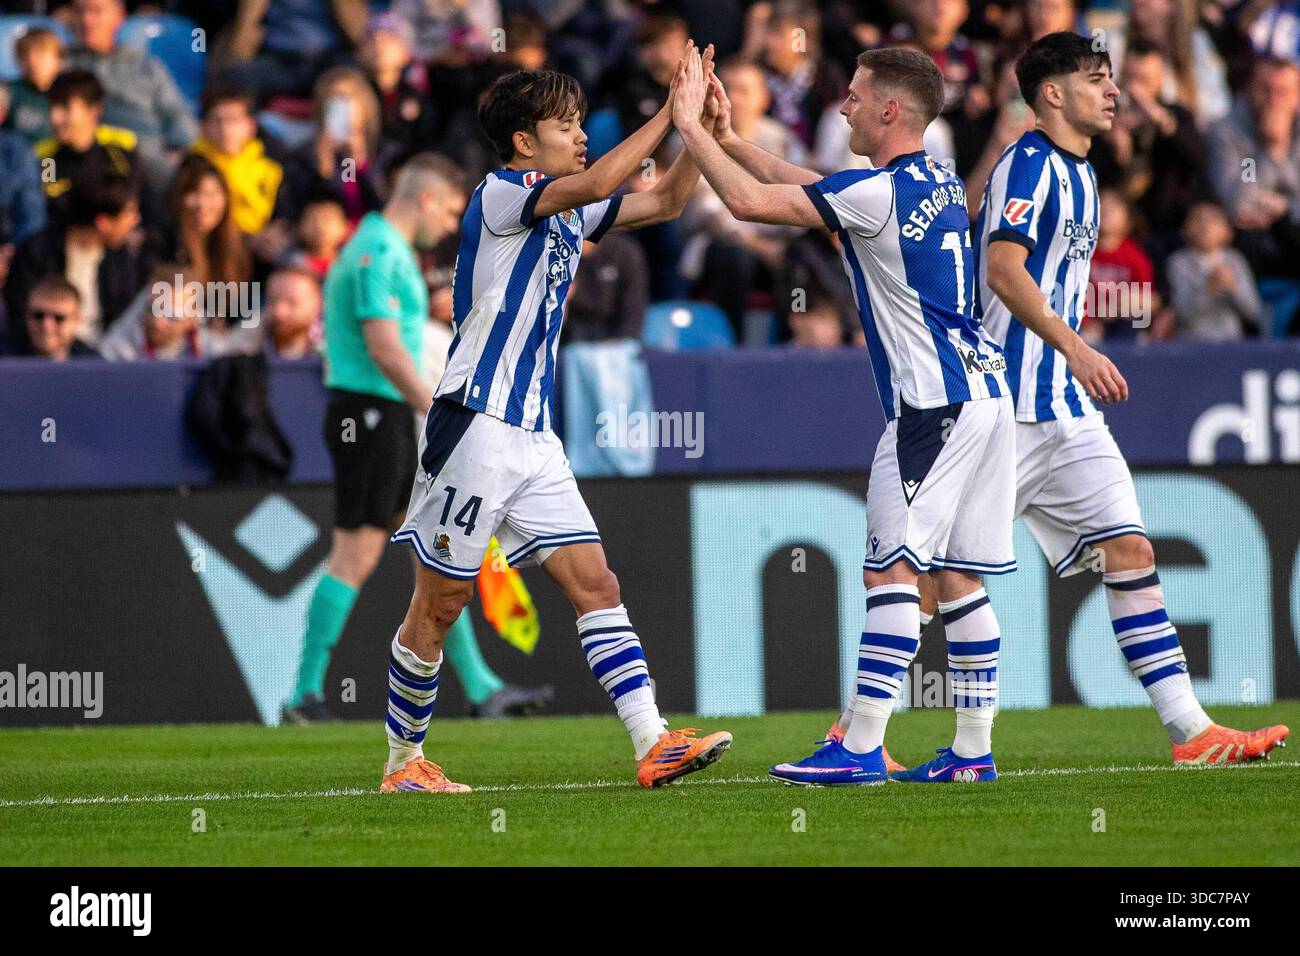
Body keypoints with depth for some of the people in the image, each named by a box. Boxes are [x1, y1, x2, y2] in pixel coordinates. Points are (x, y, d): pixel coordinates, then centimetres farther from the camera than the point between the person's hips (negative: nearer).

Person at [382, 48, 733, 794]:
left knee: (595, 582, -3)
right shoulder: (501, 194, -10)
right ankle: (403, 761, 12)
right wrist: (669, 115, -20)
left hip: (534, 438, 8)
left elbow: (666, 202, 19)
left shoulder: (569, 213, 15)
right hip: (476, 426, -8)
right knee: (441, 602, 0)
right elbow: (596, 183, -26)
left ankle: (653, 745, -10)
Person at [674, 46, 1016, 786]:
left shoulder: (881, 192, -13)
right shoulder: (941, 184, 15)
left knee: (893, 570, -10)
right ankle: (974, 750, 10)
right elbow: (810, 187, 27)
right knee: (959, 577, 9)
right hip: (983, 390, 9)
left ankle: (861, 749, -12)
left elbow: (751, 201, -14)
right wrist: (730, 138, 24)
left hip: (936, 403, -9)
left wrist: (690, 126, -2)